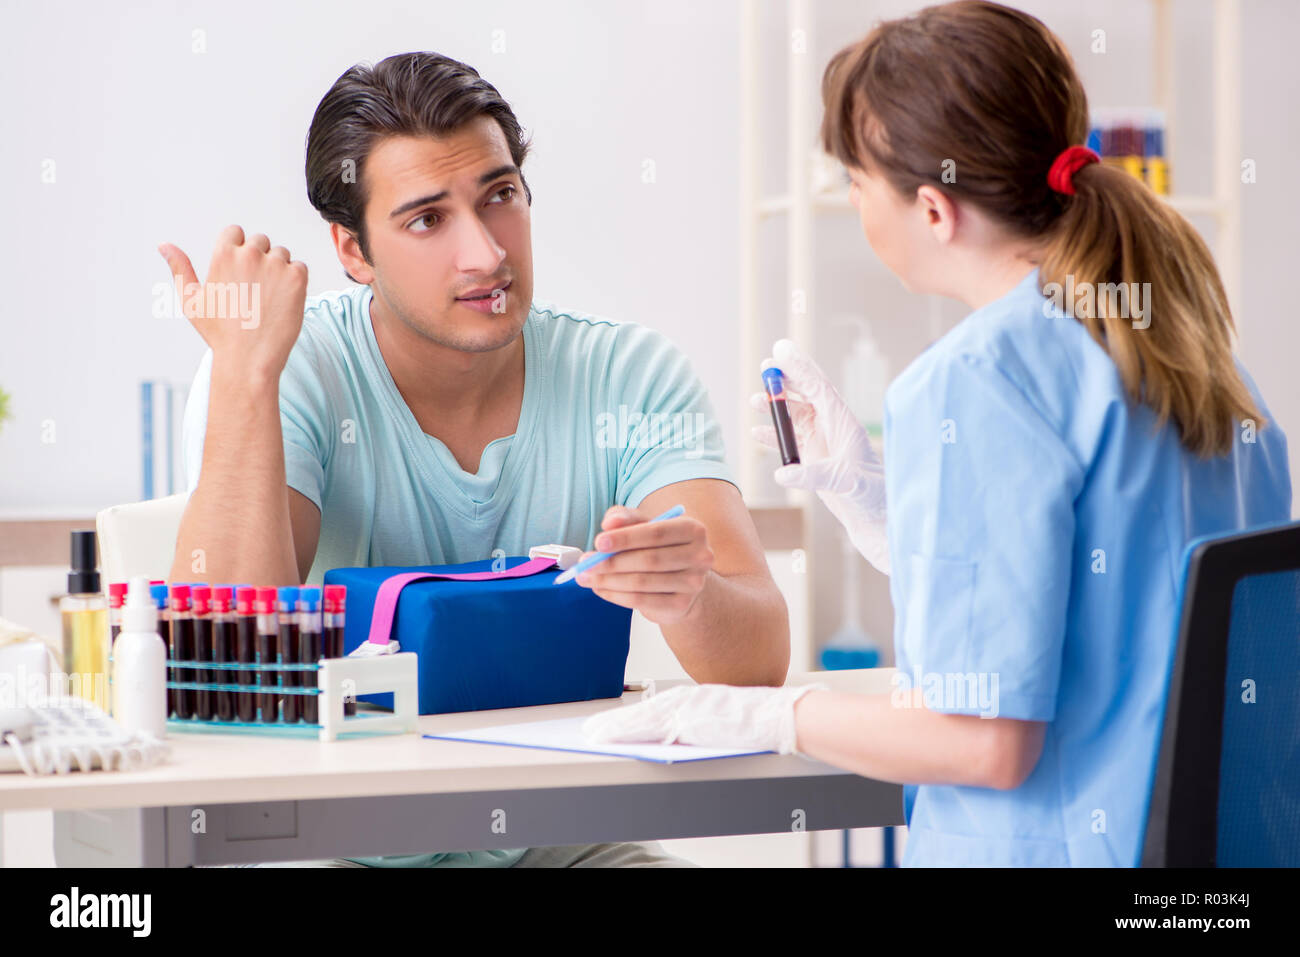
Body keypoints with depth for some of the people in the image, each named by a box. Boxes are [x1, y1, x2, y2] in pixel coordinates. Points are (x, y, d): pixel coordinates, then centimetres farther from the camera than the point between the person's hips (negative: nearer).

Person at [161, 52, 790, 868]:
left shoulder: (631, 377, -2)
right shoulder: (288, 372, -7)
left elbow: (760, 659, -13)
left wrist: (687, 599, -36)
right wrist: (245, 369, -23)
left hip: (555, 834, 2)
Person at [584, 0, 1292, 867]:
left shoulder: (970, 384, -15)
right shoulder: (1197, 349, 10)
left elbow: (986, 741, -19)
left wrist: (764, 715, -6)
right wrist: (869, 496, 24)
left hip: (1050, 845, -9)